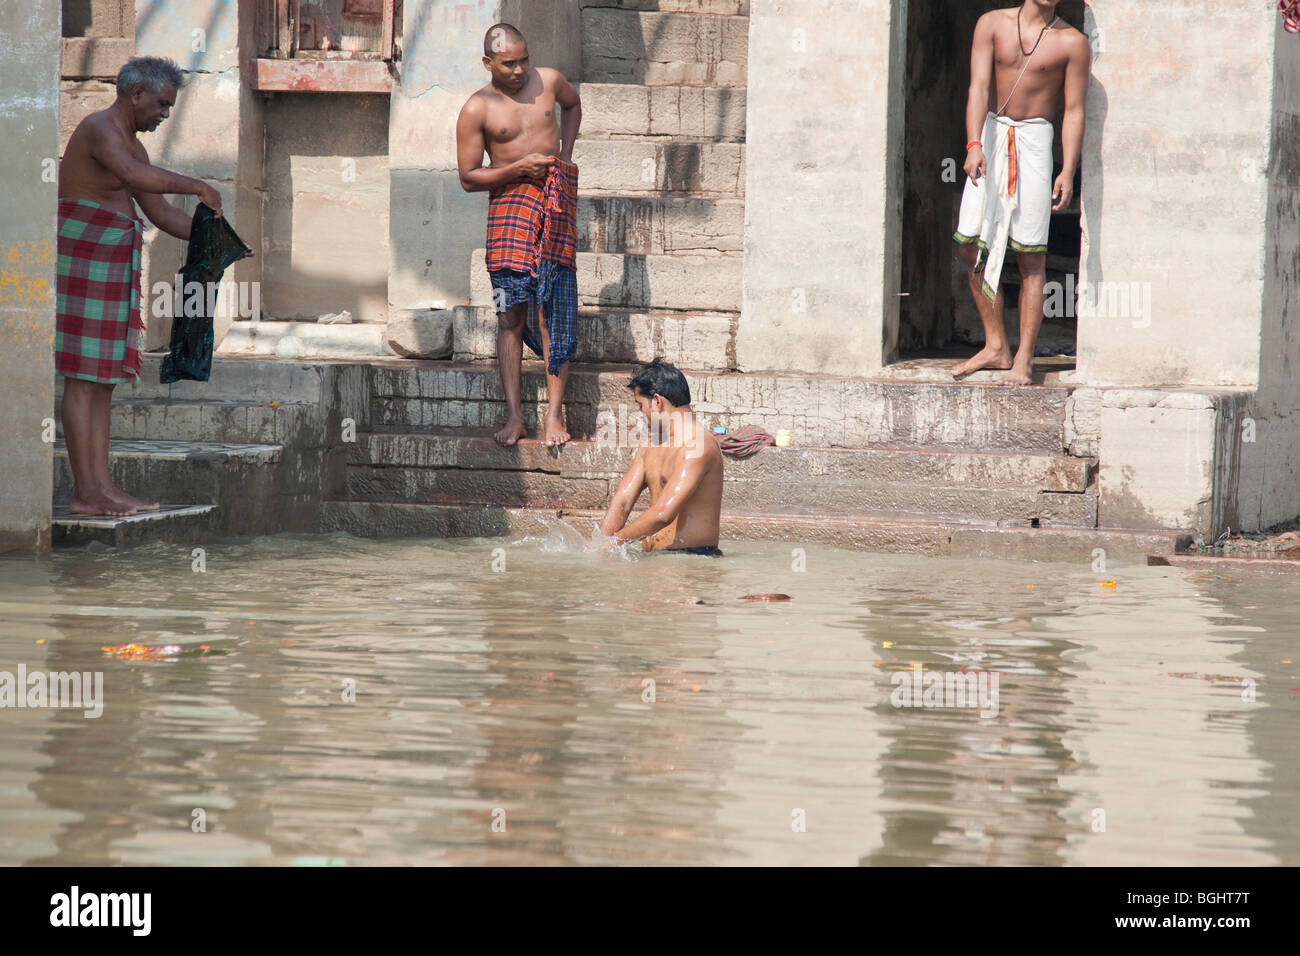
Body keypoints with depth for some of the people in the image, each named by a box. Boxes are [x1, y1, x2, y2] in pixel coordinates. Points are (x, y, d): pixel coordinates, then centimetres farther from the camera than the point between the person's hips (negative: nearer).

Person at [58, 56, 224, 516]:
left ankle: (101, 486, 6)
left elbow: (163, 215, 22)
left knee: (103, 378, 7)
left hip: (110, 266, 10)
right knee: (84, 378, -9)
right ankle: (86, 492, -9)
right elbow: (133, 175, -33)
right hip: (84, 258, -10)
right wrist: (196, 186, -27)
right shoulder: (100, 130, -13)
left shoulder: (130, 144, 19)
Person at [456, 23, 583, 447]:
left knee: (552, 309, -7)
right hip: (510, 199, -2)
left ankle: (554, 414, -8)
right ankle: (514, 416, -3)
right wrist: (518, 168, -12)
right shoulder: (477, 110, -3)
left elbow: (573, 104, 31)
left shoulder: (549, 81, 7)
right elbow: (468, 178, -1)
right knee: (510, 311, -6)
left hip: (557, 197, 2)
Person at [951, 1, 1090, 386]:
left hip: (1033, 140, -3)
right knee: (971, 245, 1)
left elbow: (1074, 110, -2)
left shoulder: (1071, 43, -1)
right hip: (990, 135, 3)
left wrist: (1068, 172, -12)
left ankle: (1023, 360, -2)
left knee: (1031, 256, -6)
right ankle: (995, 346, 13)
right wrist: (973, 145, -19)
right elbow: (979, 87, -5)